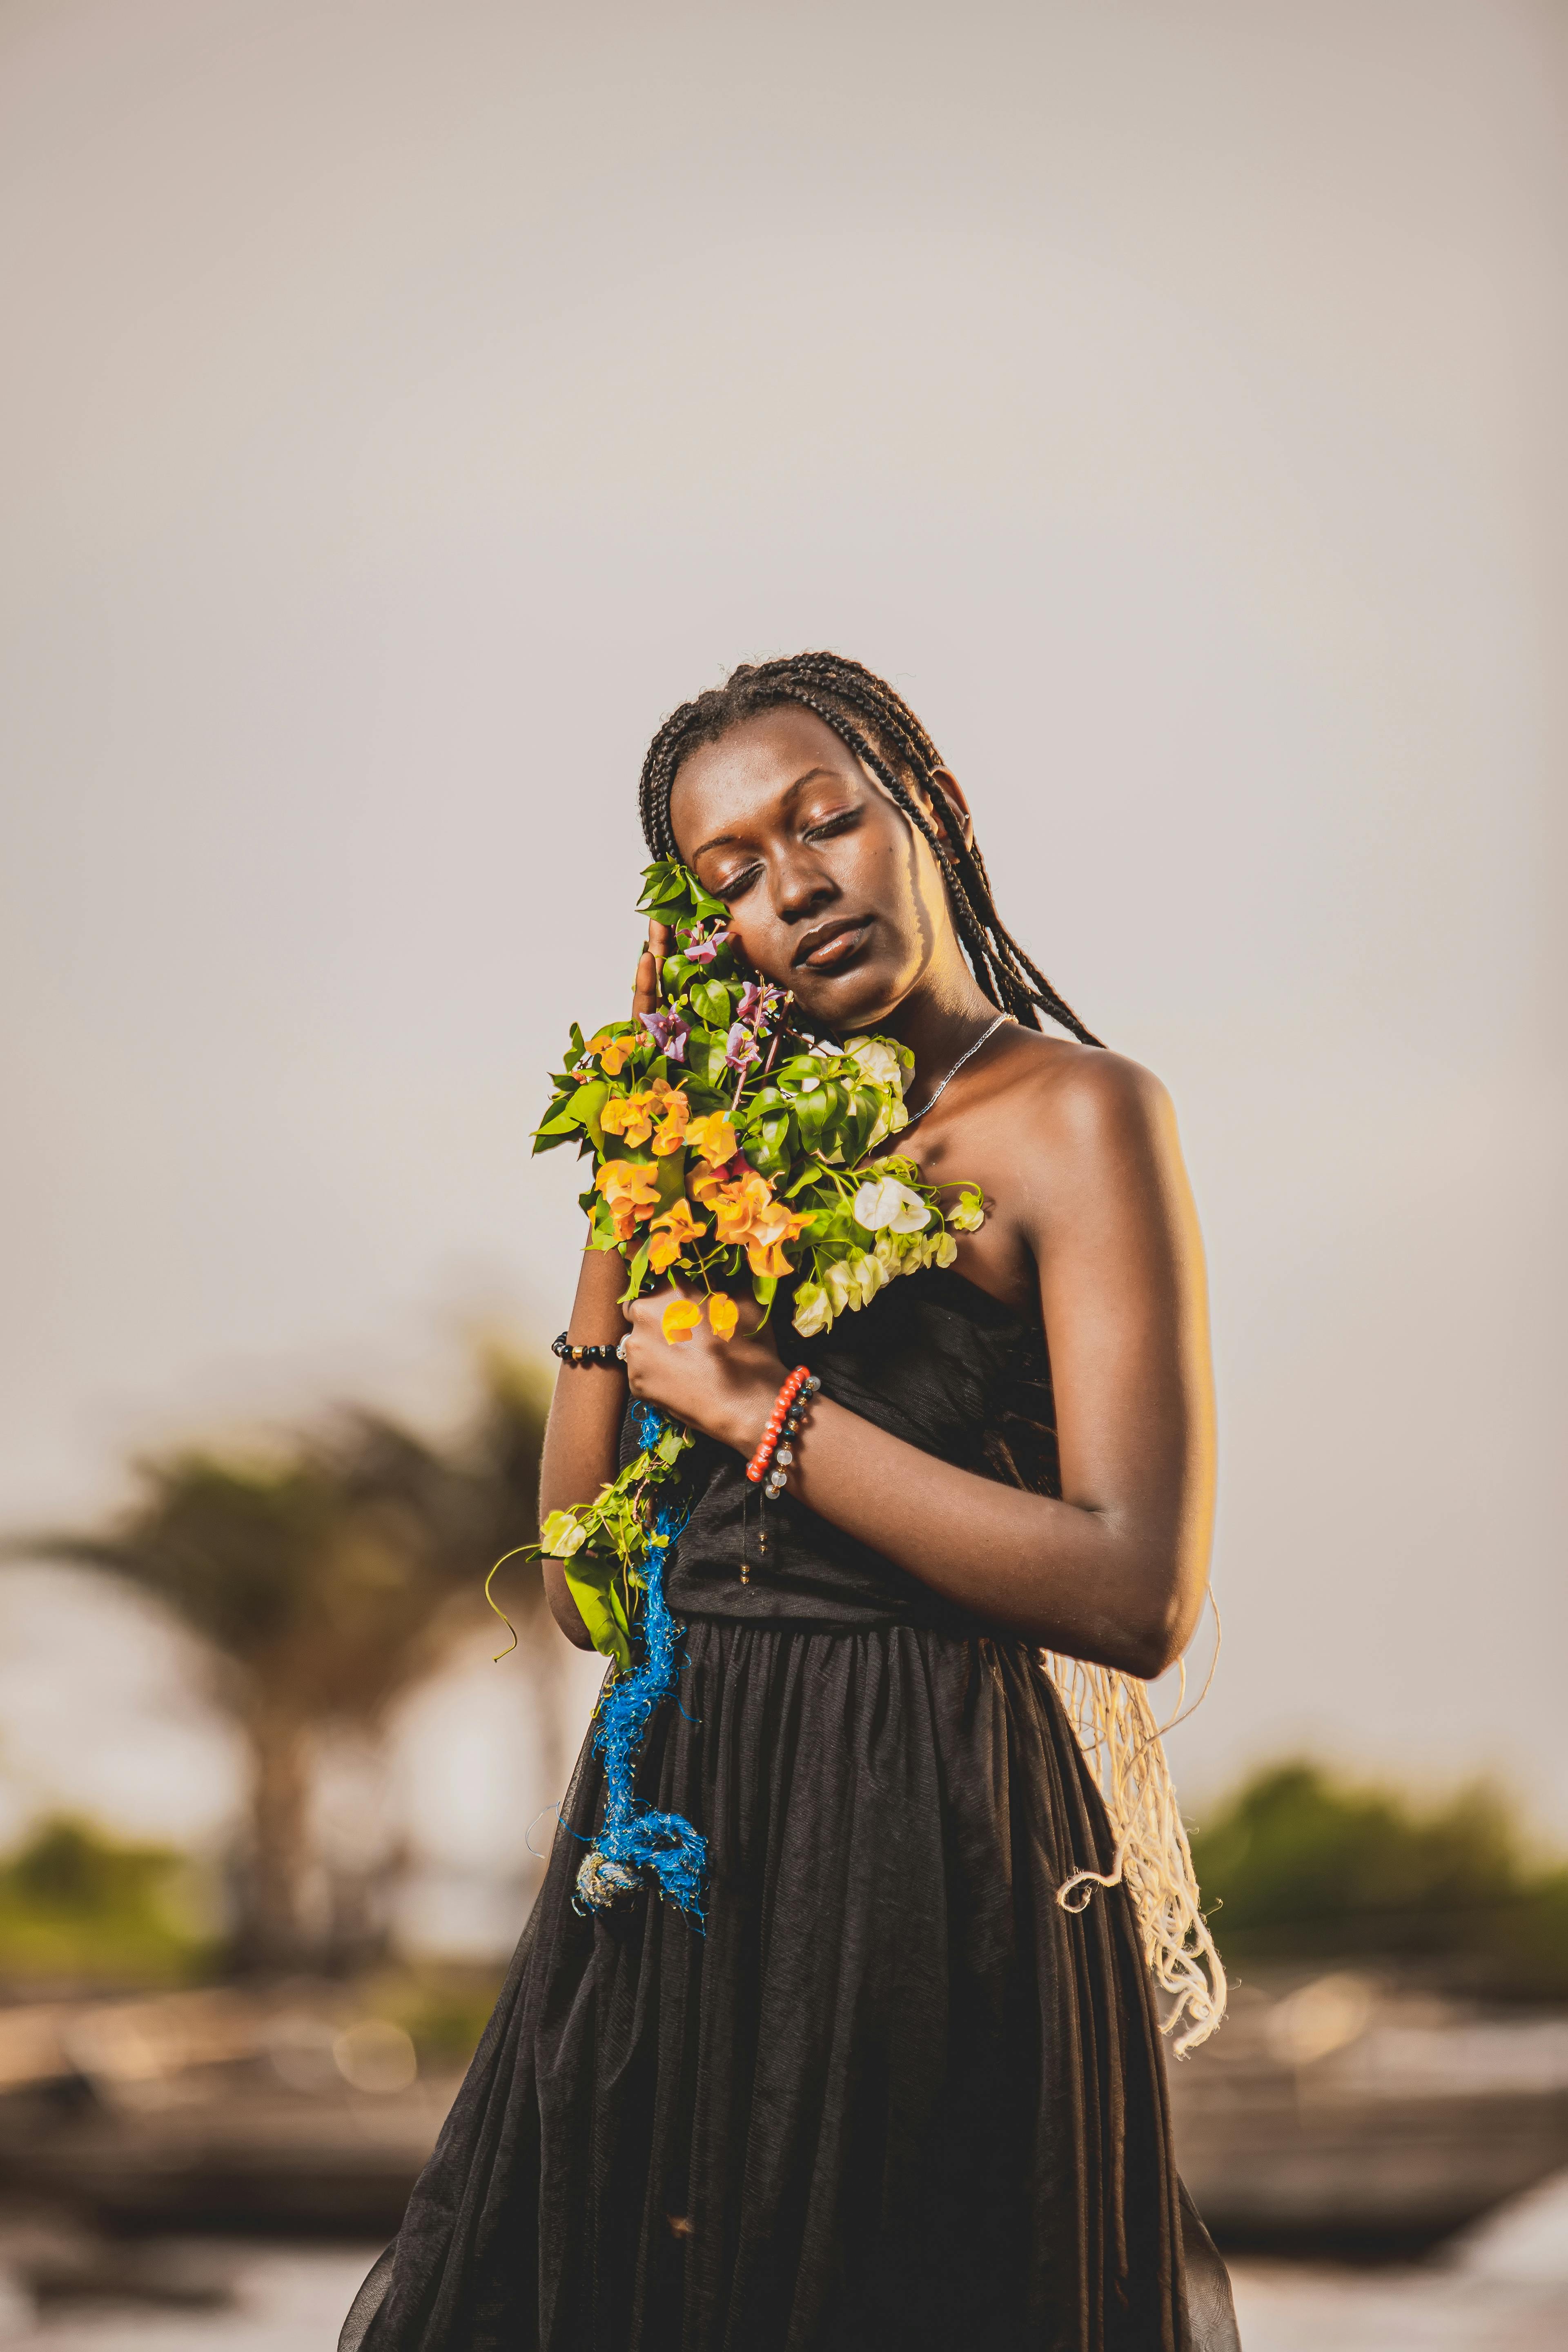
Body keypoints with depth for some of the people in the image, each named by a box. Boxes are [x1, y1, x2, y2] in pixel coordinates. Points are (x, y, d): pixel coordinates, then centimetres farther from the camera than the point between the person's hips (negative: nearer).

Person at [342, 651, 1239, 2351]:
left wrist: (757, 1406, -12)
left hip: (924, 1847, -6)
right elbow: (587, 1588, 7)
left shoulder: (1077, 1115, -6)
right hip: (681, 1830, 6)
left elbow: (1139, 1596, -17)